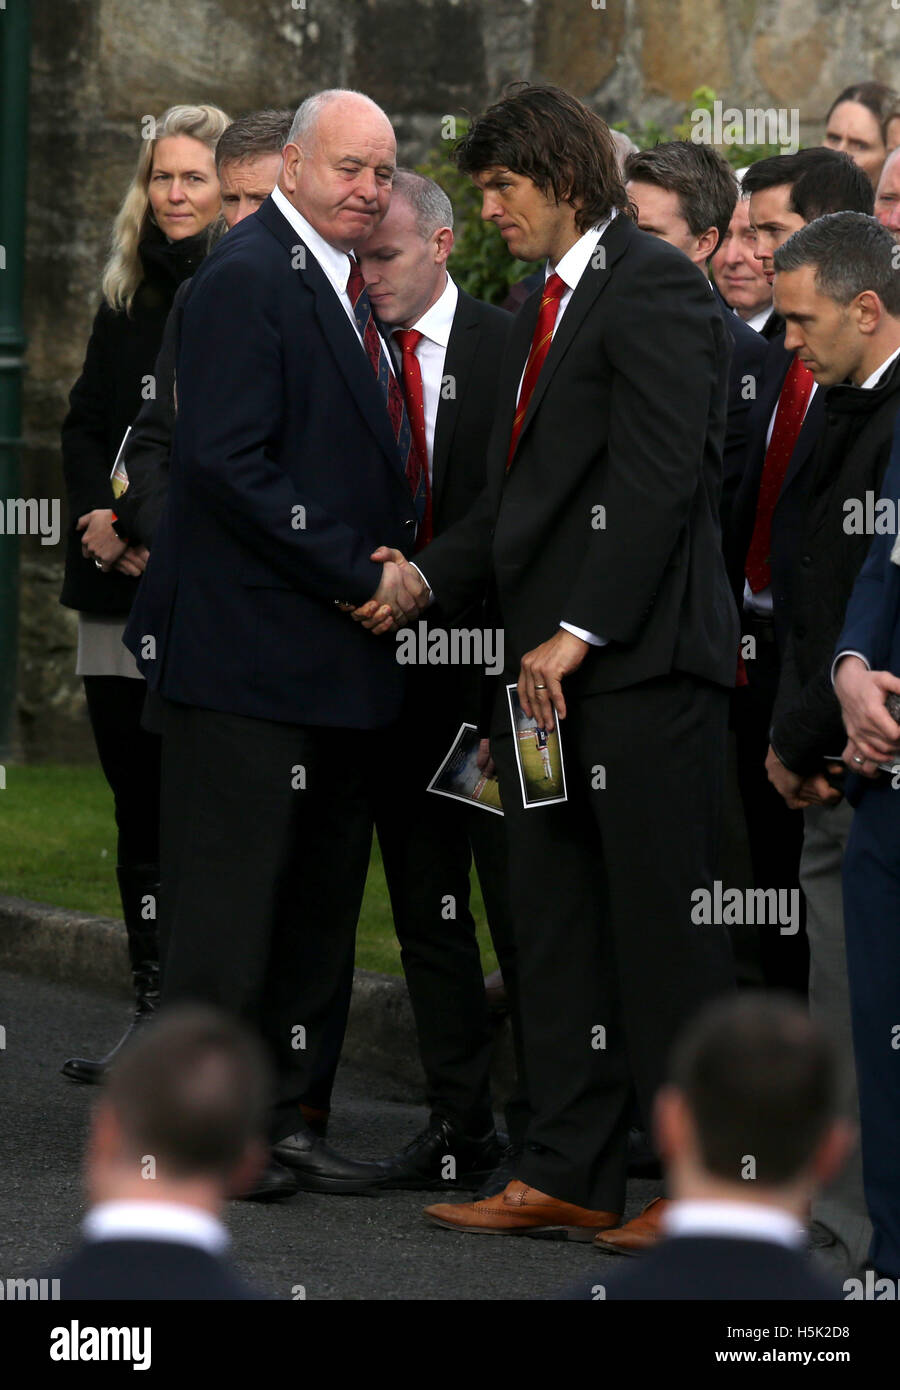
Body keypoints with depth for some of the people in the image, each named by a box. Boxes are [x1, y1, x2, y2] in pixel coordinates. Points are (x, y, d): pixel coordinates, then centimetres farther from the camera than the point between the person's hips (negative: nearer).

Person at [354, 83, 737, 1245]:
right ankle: (567, 1177, 14)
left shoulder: (652, 287, -10)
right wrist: (428, 576, 9)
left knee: (662, 928, -5)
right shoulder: (546, 306, 20)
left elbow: (659, 480, -17)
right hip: (552, 666, 10)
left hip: (641, 659, -10)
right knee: (556, 928, 10)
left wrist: (579, 629, -19)